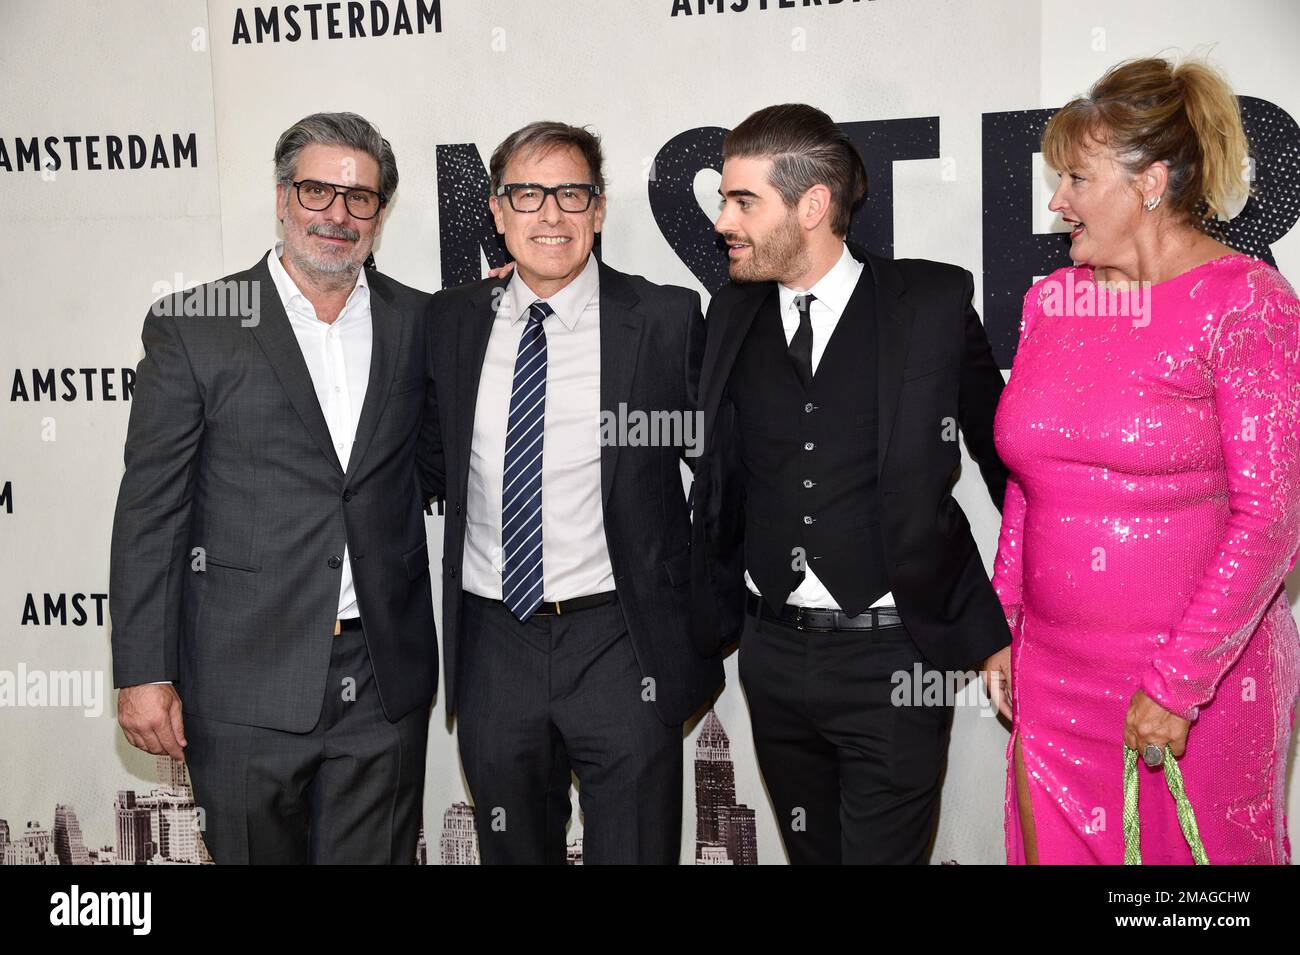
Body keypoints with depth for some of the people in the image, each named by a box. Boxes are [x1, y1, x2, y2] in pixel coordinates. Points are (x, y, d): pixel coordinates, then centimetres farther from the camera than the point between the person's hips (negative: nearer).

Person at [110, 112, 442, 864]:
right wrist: (144, 674, -6)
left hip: (385, 683, 3)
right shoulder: (192, 326, -2)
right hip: (246, 686, -2)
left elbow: (447, 454, 16)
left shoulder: (417, 322, 7)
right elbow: (151, 510, -3)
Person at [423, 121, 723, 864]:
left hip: (621, 645, -3)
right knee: (512, 851, 18)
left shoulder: (666, 320, -4)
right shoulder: (452, 321, 5)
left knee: (634, 851, 7)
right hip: (492, 647, 3)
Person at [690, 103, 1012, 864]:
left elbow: (1004, 456, 1)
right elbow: (719, 477, 10)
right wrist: (713, 617, 8)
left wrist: (1006, 630, 4)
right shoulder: (734, 314, 4)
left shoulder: (932, 302, -6)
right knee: (810, 851, 19)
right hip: (772, 652, 4)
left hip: (894, 657, -4)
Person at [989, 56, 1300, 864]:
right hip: (1053, 672, 5)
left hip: (1199, 677, -5)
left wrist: (1178, 683, -16)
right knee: (1050, 846, 12)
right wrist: (999, 624, 9)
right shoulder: (1051, 300, 7)